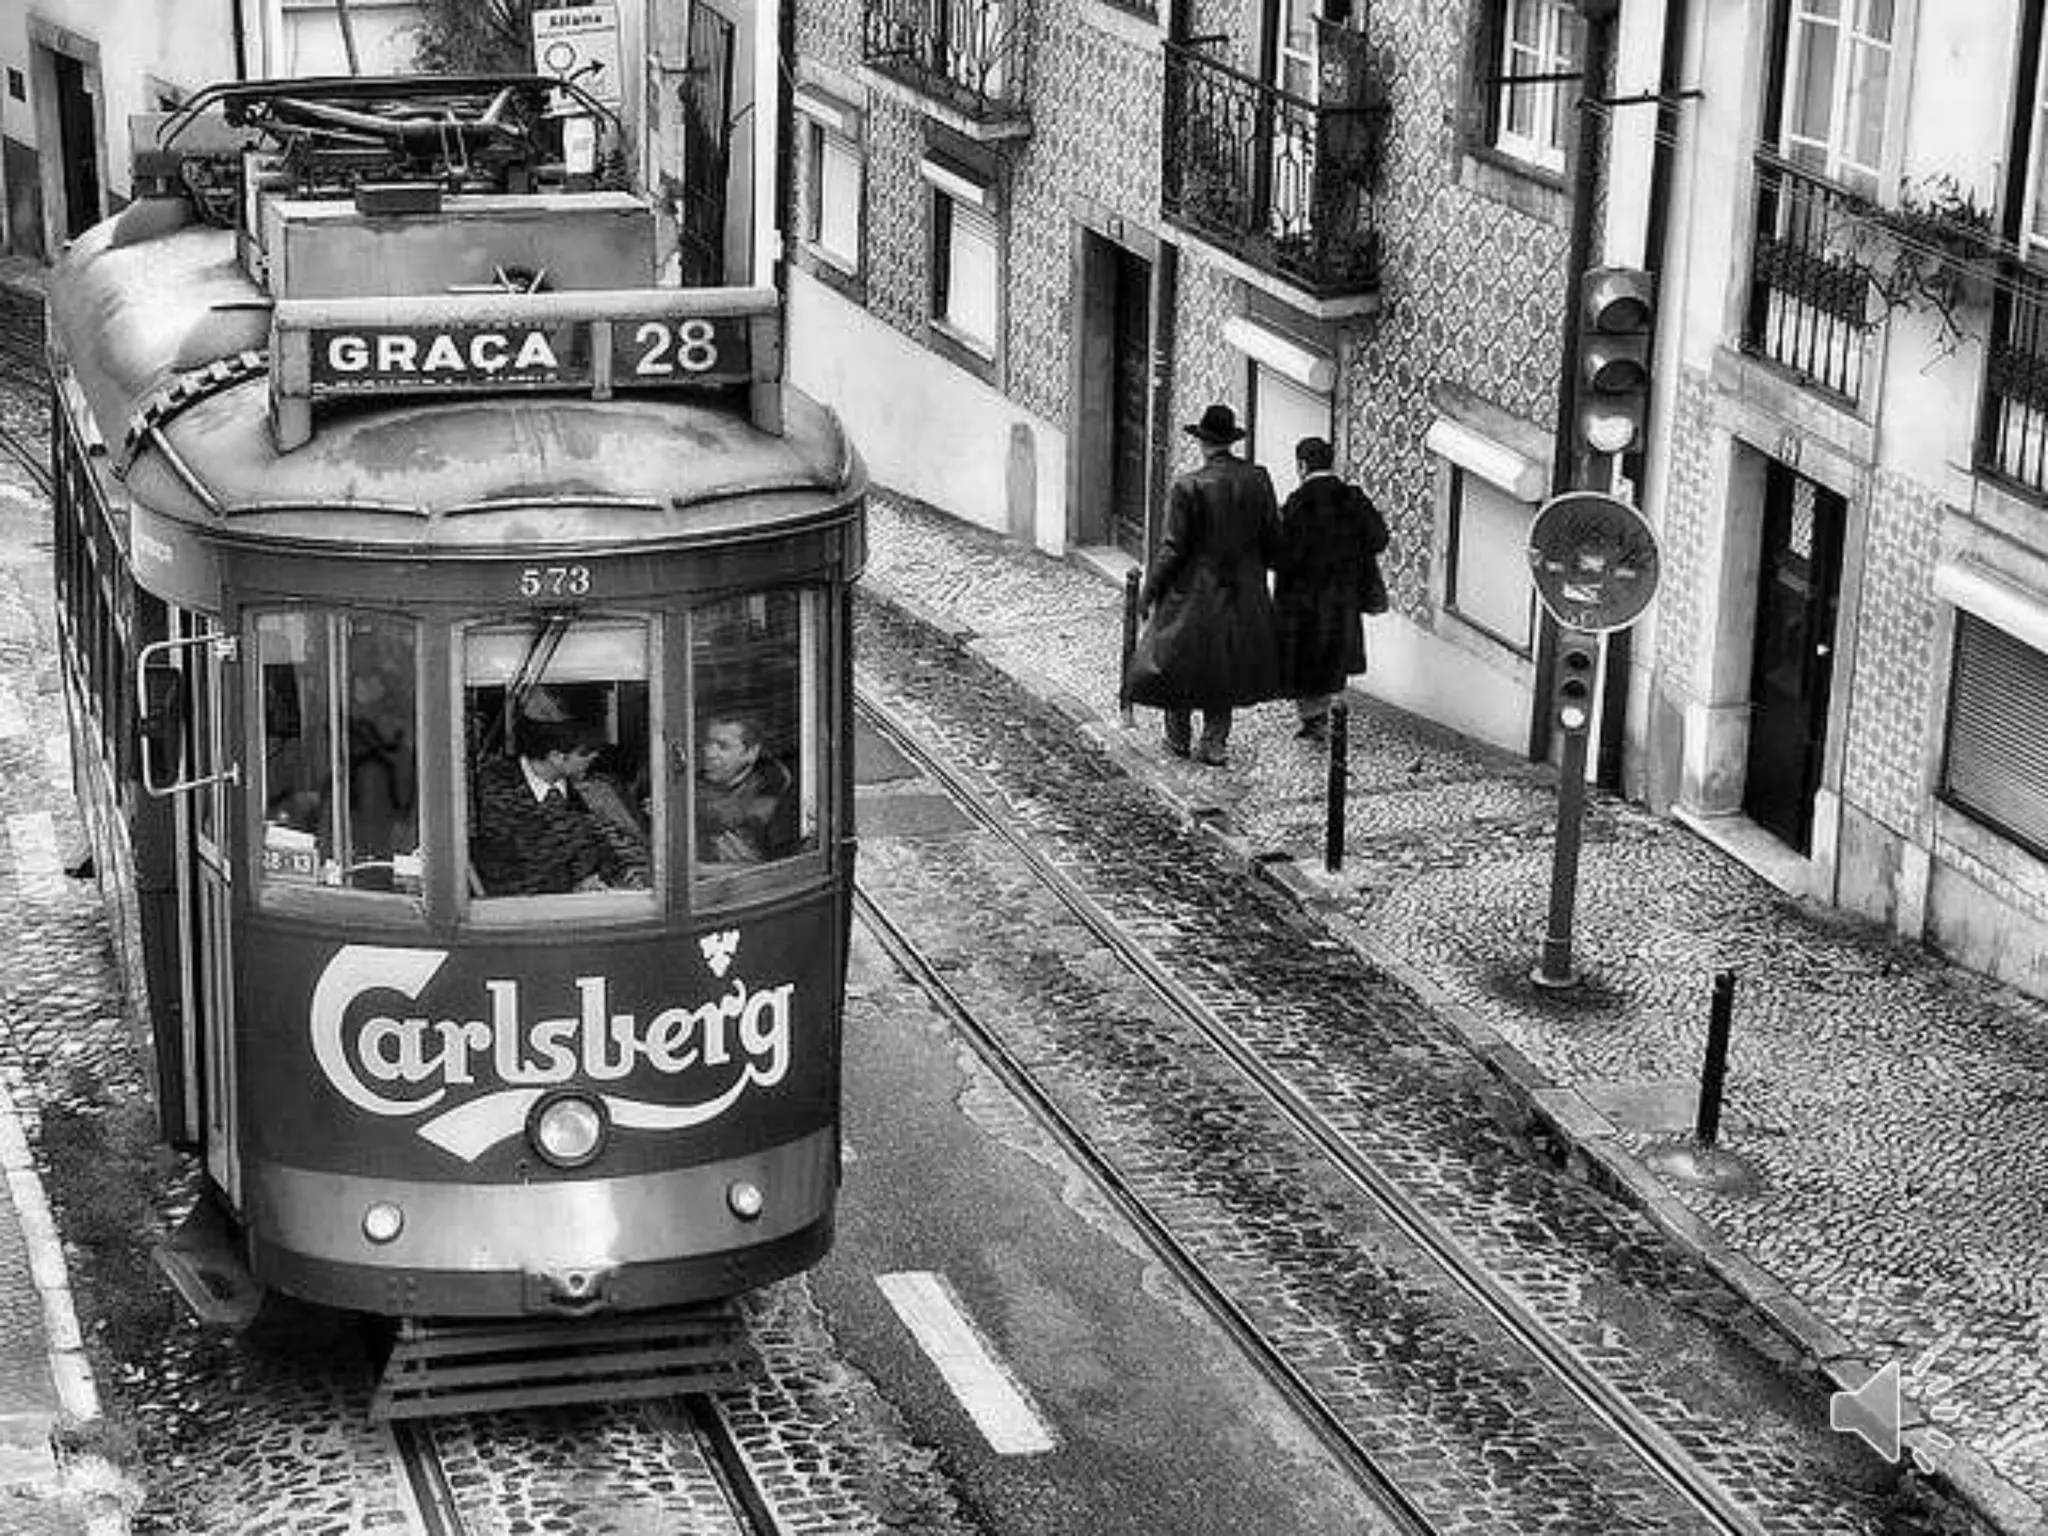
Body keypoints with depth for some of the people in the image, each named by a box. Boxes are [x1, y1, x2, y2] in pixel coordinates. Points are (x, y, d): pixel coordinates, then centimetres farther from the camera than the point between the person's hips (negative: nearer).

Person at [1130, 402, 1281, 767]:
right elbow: (1273, 541, 2)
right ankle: (1214, 742, 15)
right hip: (1244, 594, 4)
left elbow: (1172, 549, -15)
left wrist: (1149, 590, -4)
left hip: (1195, 591, -4)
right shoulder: (1258, 480, -5)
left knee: (1177, 658, 15)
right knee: (1226, 667, 16)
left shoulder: (1188, 487, -18)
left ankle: (1179, 740, 24)